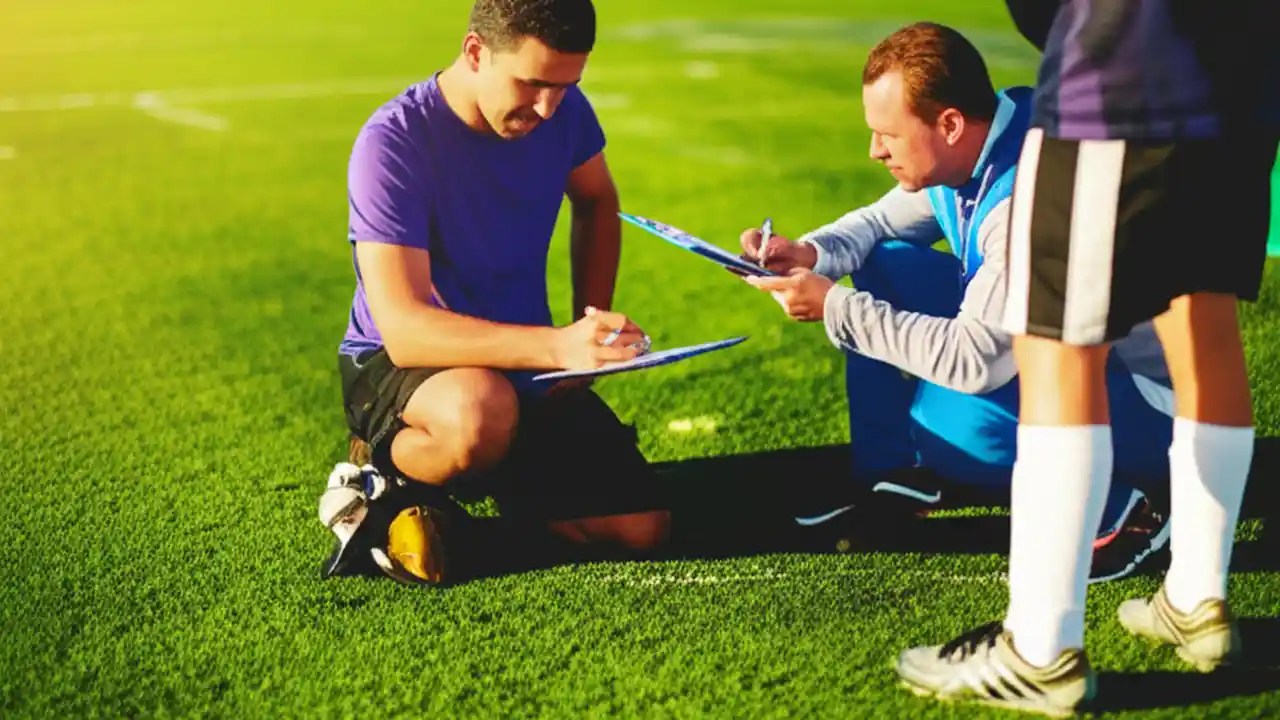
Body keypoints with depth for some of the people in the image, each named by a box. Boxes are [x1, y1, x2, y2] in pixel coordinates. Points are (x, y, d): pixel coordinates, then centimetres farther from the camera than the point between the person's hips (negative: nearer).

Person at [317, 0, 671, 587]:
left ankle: (490, 480, 14)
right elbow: (403, 329, -32)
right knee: (482, 414, -42)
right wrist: (559, 346, -45)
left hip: (524, 368, 6)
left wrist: (589, 338, 6)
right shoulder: (393, 142, -23)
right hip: (395, 366, -6)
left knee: (642, 527, -11)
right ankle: (383, 483, -8)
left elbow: (597, 205, 18)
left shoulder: (563, 111, -6)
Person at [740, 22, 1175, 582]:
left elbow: (976, 361, -34)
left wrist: (836, 309, -28)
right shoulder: (965, 150, -5)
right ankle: (890, 477, 10)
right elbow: (881, 222, 11)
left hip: (1142, 400, -9)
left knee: (952, 418, -36)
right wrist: (810, 253, -10)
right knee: (882, 265, 2)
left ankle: (1122, 511, -11)